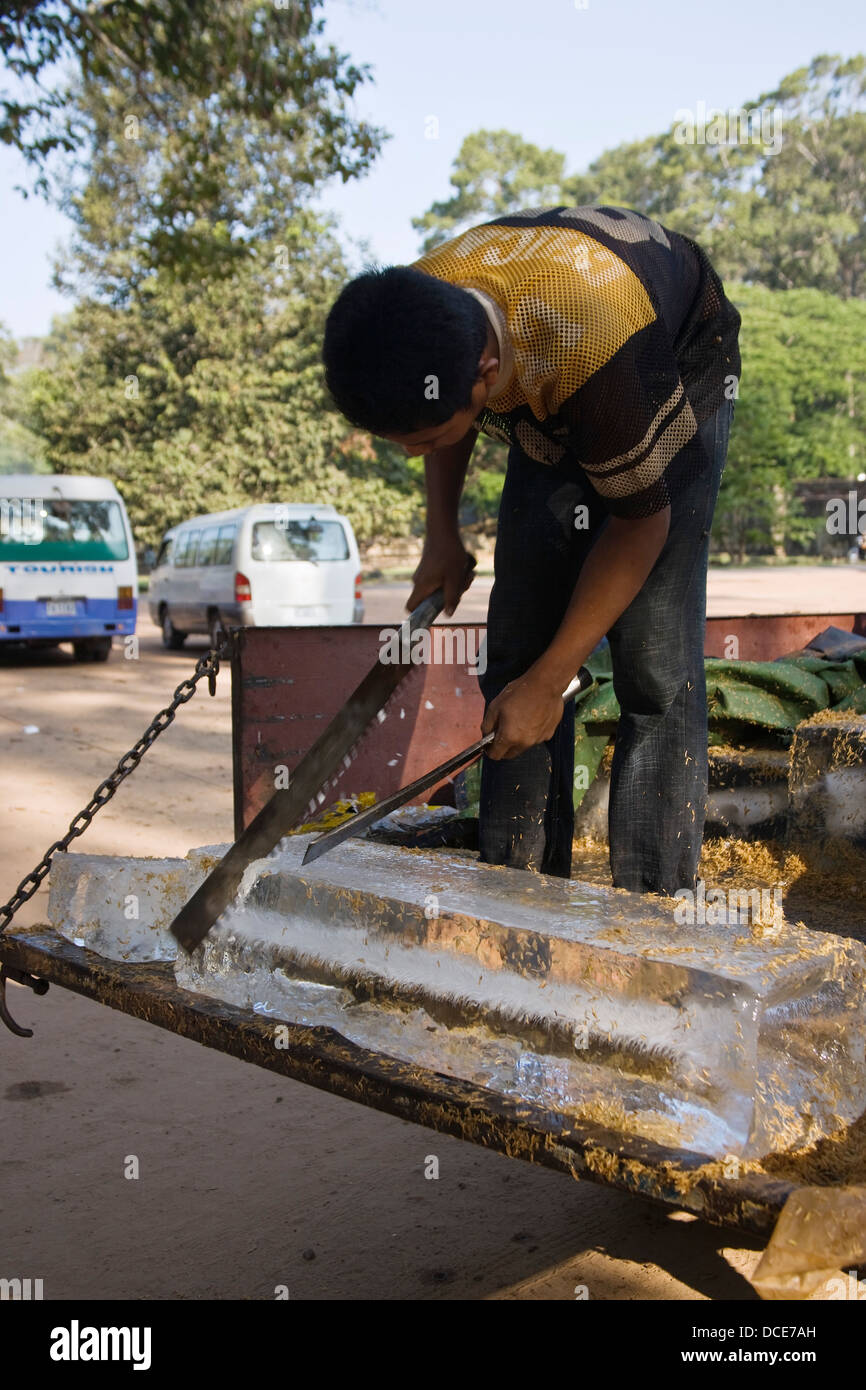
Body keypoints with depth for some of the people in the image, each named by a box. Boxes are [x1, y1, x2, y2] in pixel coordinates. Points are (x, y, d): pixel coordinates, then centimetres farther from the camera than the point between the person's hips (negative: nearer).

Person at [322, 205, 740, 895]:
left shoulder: (598, 347, -45)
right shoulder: (416, 316, -26)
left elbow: (641, 520, -29)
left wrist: (549, 683, -25)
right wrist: (442, 537, -8)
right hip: (546, 408, 6)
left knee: (654, 663, -19)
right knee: (519, 644, -4)